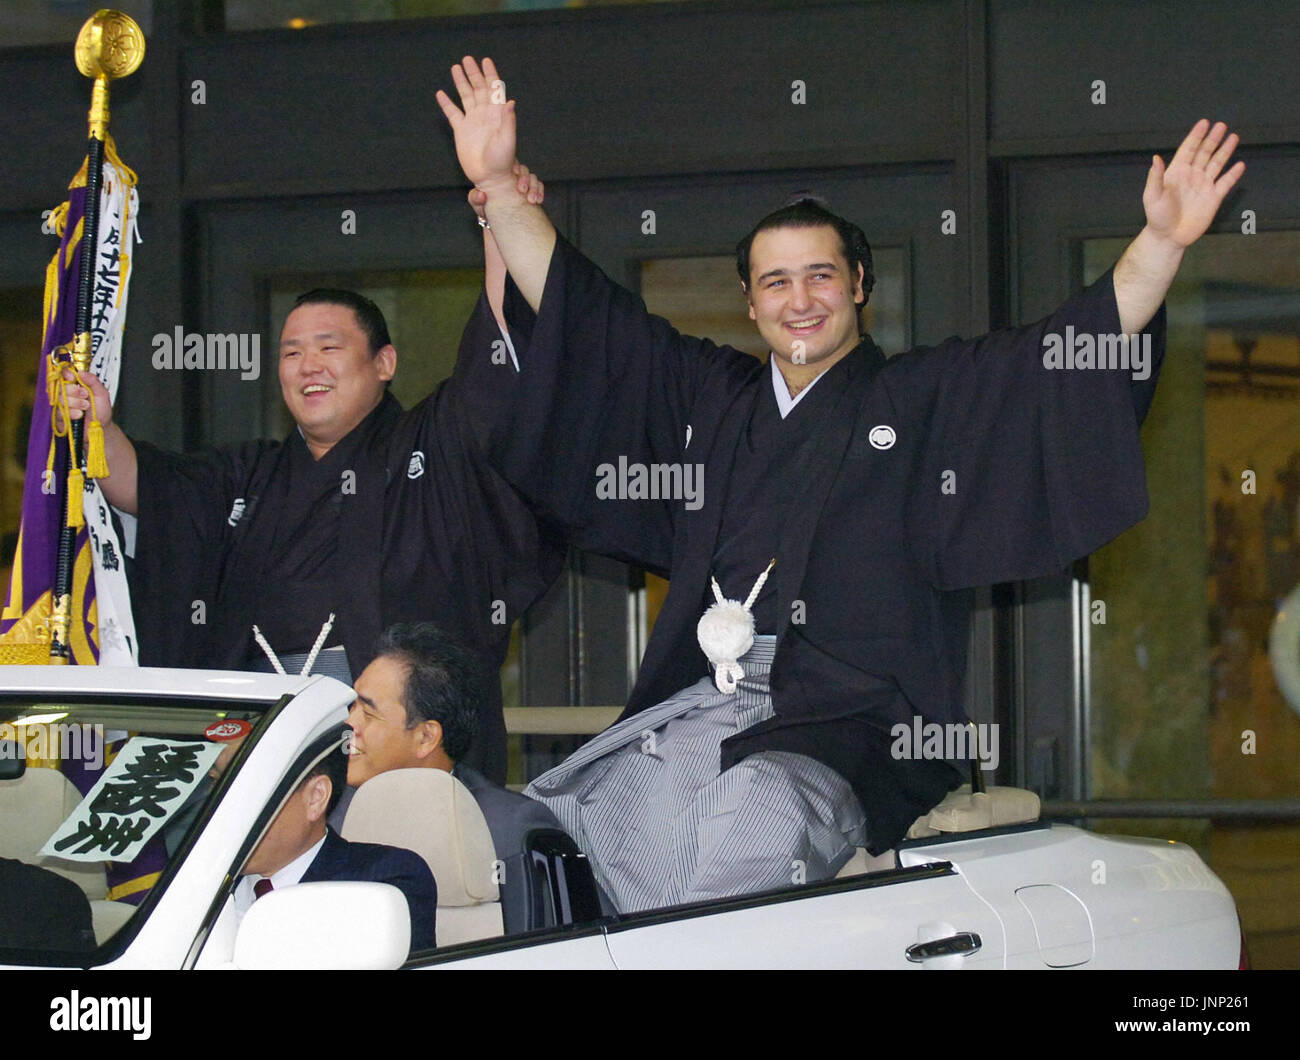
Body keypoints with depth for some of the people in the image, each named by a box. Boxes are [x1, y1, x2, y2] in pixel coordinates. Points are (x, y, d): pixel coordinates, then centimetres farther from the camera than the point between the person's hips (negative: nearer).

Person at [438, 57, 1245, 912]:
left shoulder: (927, 397, 12)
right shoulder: (709, 396, 23)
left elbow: (1075, 352, 2)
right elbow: (581, 314, 25)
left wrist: (1162, 242, -12)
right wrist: (498, 185, 19)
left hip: (845, 731, -5)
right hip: (693, 708, 5)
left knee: (758, 814, -36)